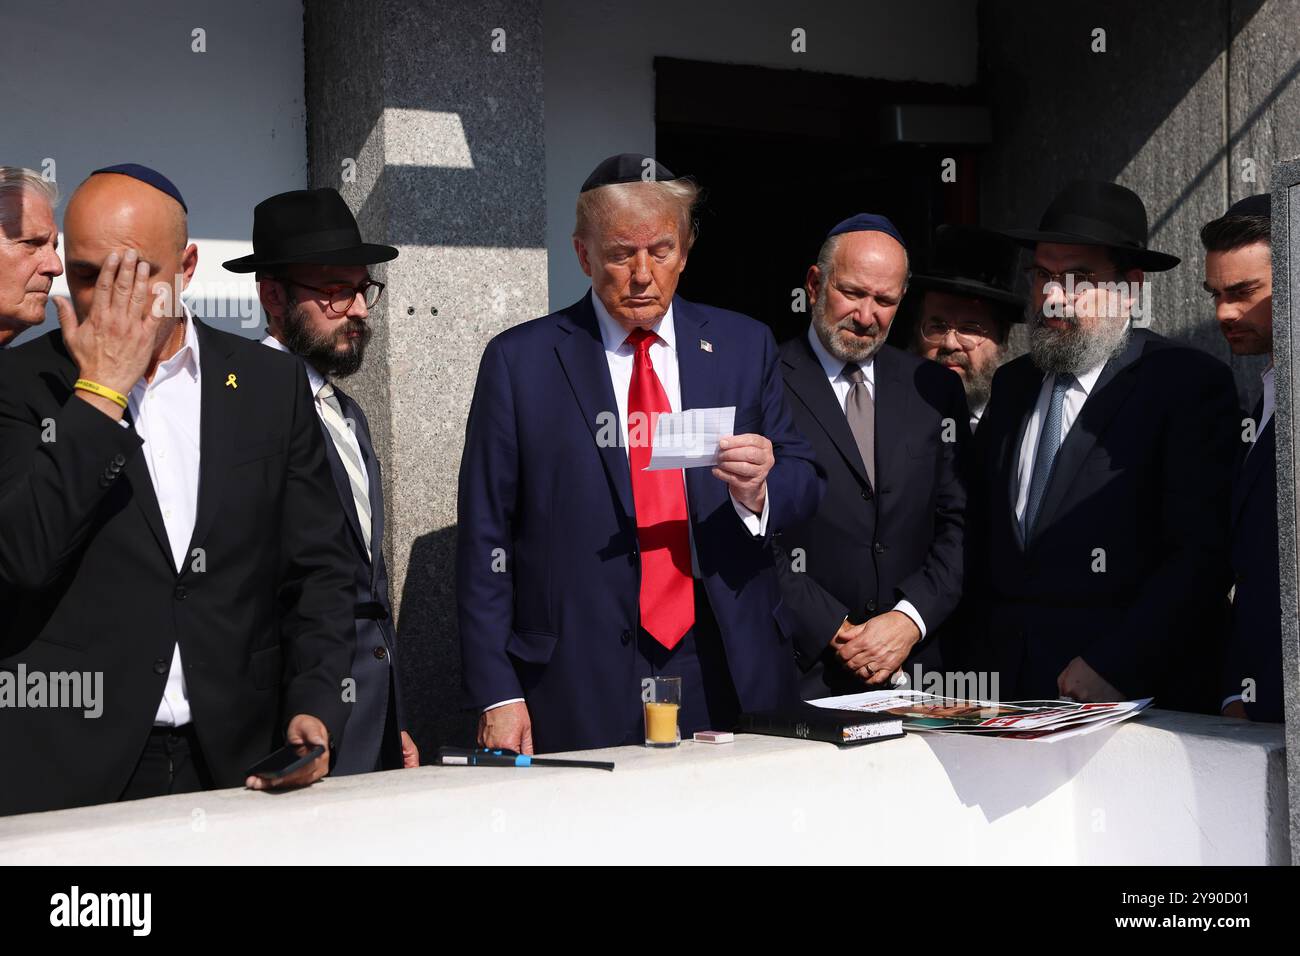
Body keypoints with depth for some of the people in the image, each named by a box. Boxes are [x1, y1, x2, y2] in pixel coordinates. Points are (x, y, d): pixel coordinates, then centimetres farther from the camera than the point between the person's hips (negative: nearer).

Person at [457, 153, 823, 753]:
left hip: (730, 677, 3)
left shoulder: (745, 348, 10)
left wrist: (759, 489, -12)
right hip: (582, 692, -2)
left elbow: (805, 484, 12)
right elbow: (485, 538, -1)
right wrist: (497, 694, -7)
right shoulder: (519, 361, 1)